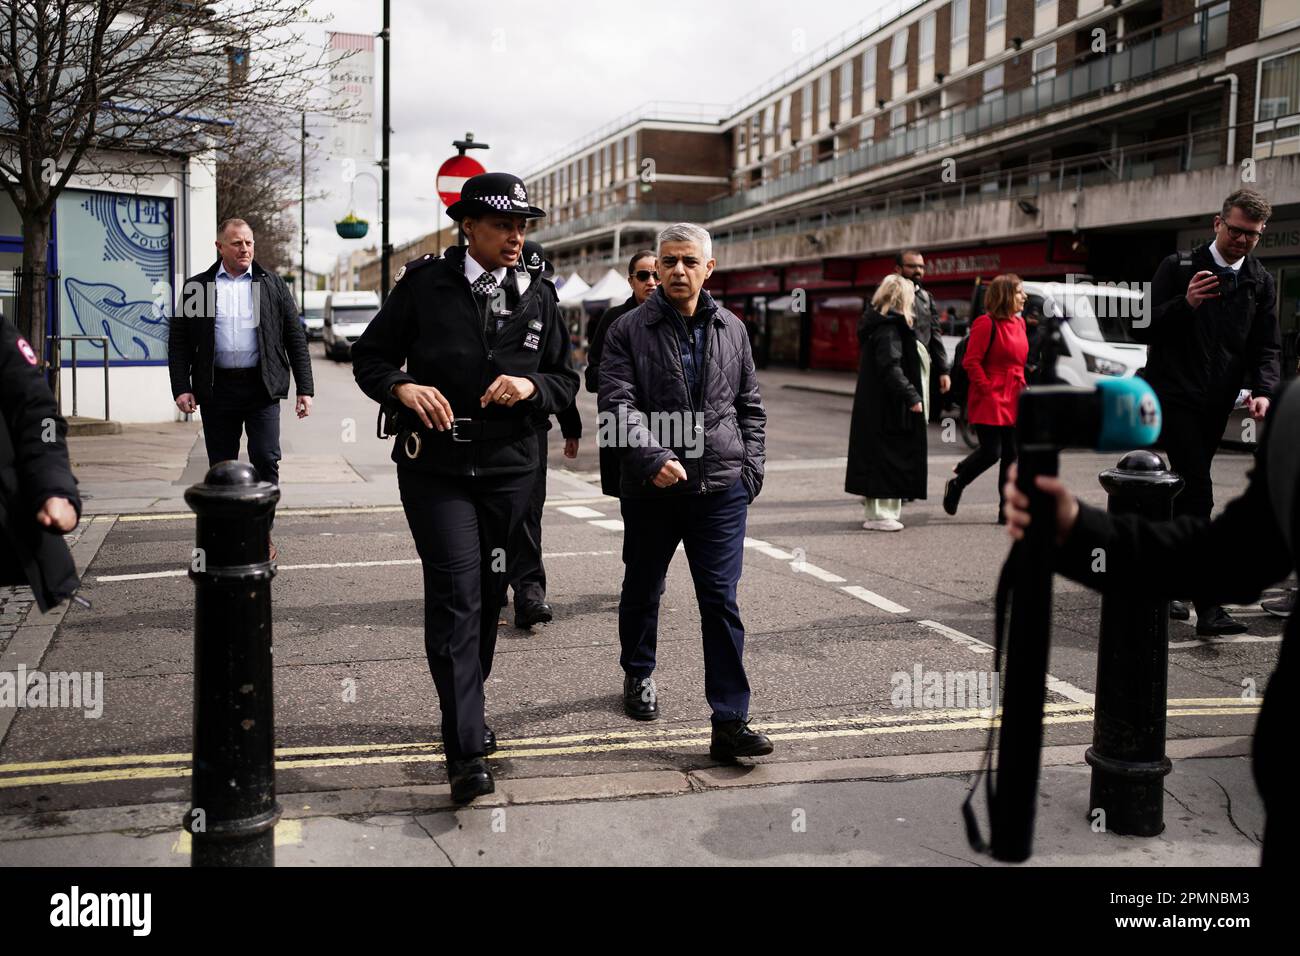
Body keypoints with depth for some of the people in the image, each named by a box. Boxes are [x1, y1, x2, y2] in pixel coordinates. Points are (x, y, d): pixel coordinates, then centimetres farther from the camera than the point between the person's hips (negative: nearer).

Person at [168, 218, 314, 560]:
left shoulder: (273, 285, 9)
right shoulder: (197, 287, 9)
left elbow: (295, 338, 8)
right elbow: (179, 340, 7)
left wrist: (305, 389, 1)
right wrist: (181, 388, -4)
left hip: (262, 387, -1)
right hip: (217, 389, 1)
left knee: (265, 459, -6)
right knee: (221, 466, 6)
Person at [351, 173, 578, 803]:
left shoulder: (537, 298, 9)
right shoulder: (423, 284, -1)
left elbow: (566, 380, 12)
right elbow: (370, 356, 4)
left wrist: (533, 386, -10)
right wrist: (402, 388, -17)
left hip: (510, 469, 4)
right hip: (436, 467, -4)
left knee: (488, 599, 12)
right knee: (456, 598, -12)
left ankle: (466, 714, 34)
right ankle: (467, 752, -12)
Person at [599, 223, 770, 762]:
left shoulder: (731, 330, 10)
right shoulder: (630, 331, -2)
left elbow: (750, 407, 17)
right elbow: (617, 405, -12)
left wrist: (750, 470, 8)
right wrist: (653, 460, -25)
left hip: (721, 491, 1)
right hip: (650, 490, -1)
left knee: (721, 602, -5)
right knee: (642, 591, 17)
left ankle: (730, 723, -4)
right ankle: (638, 676, 42)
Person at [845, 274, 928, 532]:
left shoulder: (878, 324, 15)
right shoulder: (889, 328, -16)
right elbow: (891, 367, -24)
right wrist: (912, 396, -24)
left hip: (874, 407, 10)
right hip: (887, 407, -10)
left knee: (881, 459, 14)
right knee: (886, 455, -4)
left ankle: (879, 512, 20)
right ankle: (879, 514, 0)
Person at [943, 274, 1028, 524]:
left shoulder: (1019, 323, 13)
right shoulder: (986, 324, -12)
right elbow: (971, 362, -15)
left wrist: (1022, 387, 11)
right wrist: (988, 391, -16)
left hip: (1013, 401, 8)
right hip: (989, 401, -8)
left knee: (1012, 454, 6)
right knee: (991, 452, -9)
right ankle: (956, 485, 17)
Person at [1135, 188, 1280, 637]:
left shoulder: (1261, 283, 12)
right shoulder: (1179, 268, -1)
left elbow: (1266, 347, 9)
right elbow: (1144, 330, -6)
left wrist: (1263, 390, -10)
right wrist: (1185, 304, -23)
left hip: (1216, 405, 5)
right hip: (1172, 395, -5)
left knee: (1185, 496, 12)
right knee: (1197, 493, -15)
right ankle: (1208, 607, -19)